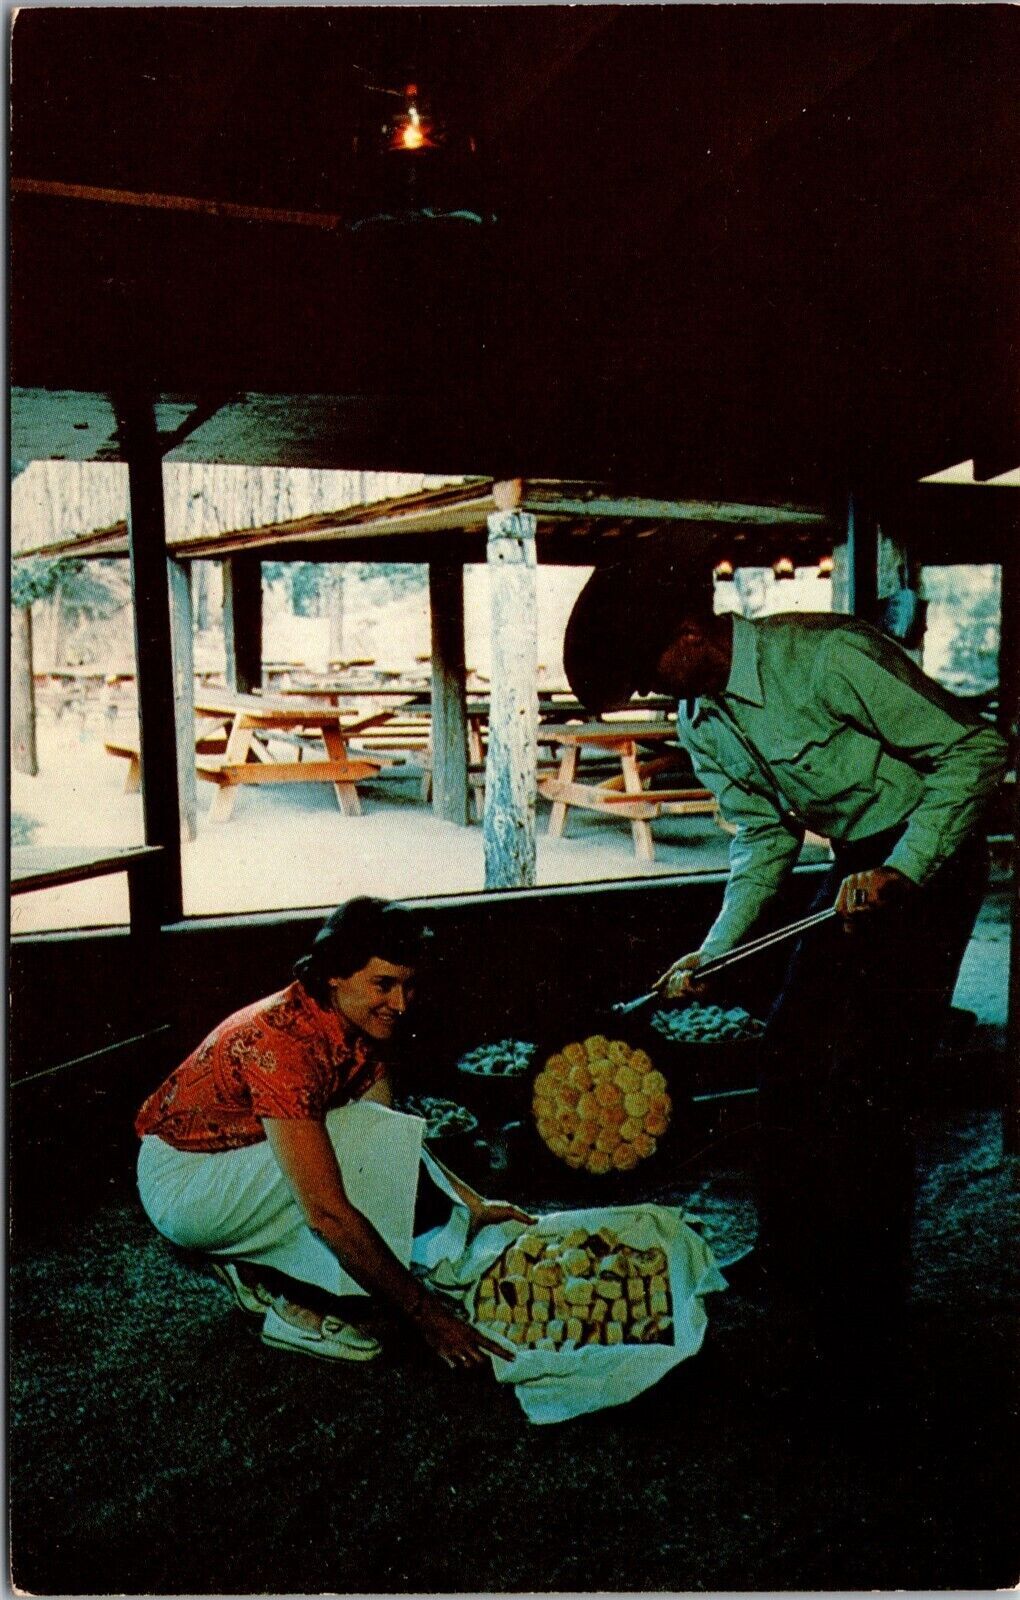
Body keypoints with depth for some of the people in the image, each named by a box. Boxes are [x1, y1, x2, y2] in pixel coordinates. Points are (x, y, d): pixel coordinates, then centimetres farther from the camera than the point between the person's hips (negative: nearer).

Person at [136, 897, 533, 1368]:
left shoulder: (361, 1027, -6)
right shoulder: (285, 1041, -33)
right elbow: (327, 1214, -34)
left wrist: (473, 1206, -7)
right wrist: (426, 1313, -31)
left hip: (240, 1159, 9)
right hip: (180, 1183, -9)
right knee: (356, 1139, -26)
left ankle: (250, 1259, 7)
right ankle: (294, 1309, -11)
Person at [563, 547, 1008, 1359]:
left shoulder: (830, 656, -26)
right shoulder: (699, 721, -1)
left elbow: (976, 749, -20)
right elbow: (765, 836, 8)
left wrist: (903, 869, -26)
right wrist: (715, 948, -3)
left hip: (931, 864, -8)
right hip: (857, 867, 8)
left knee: (859, 1075, -8)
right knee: (790, 1054, 8)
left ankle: (867, 1286, 12)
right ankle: (790, 1256, 26)